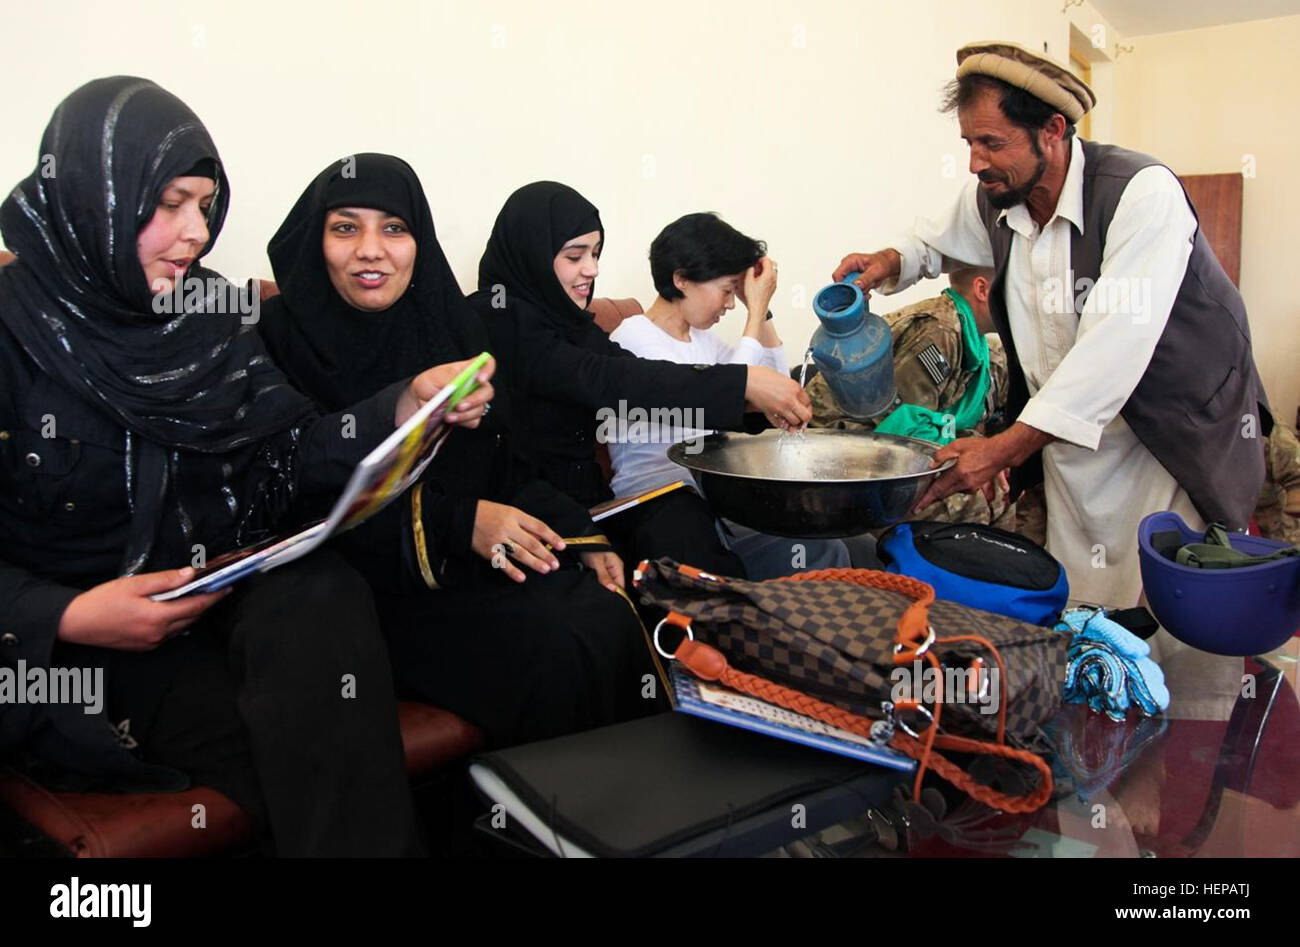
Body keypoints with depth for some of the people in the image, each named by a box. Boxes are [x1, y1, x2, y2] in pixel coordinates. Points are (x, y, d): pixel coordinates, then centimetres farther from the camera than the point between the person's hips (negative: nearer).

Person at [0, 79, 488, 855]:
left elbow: (294, 450, -1)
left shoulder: (208, 313, 6)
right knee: (309, 753, -27)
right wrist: (65, 618, -24)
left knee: (324, 598, -30)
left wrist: (406, 407, -16)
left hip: (235, 586, 4)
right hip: (72, 629, -4)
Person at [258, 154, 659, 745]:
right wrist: (456, 523, -19)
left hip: (479, 562, 5)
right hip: (382, 582, -5)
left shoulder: (456, 327, 11)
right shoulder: (280, 337, -4)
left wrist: (580, 536, -3)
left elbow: (504, 462, 13)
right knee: (554, 653, -26)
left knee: (612, 622, -20)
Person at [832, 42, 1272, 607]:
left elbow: (1115, 343, -31)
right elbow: (939, 242, 22)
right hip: (1071, 434, 5)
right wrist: (889, 262, -2)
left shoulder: (1143, 191, -22)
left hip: (1180, 435, -5)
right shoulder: (991, 201, -2)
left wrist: (1007, 447, -36)